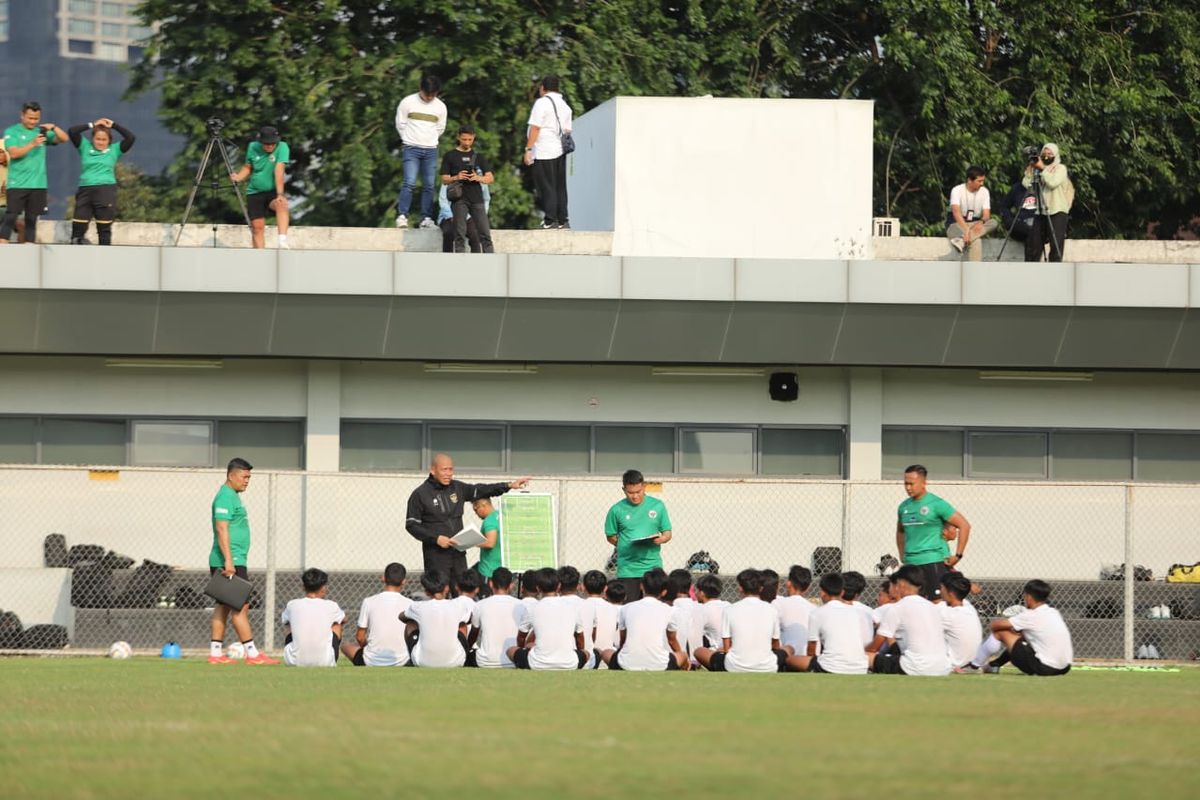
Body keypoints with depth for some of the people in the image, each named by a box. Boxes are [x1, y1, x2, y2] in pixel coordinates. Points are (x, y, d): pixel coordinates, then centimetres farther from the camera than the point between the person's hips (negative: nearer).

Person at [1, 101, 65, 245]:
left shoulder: (42, 132, 11)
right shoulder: (12, 132, 0)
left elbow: (64, 138, 6)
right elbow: (14, 153, -13)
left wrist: (54, 128, -12)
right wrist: (33, 144, -24)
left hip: (38, 184, 4)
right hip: (17, 184, -4)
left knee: (32, 218, 5)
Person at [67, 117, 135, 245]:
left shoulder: (114, 149, 7)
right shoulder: (85, 147, 10)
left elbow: (130, 138, -2)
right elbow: (72, 132, 1)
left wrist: (114, 126, 2)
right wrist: (91, 125, 3)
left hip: (106, 190, -2)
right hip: (85, 190, 2)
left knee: (104, 227, 1)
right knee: (78, 226, 0)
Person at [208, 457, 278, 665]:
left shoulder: (232, 496, 20)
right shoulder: (226, 497, -12)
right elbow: (222, 529, -20)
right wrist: (228, 561, -25)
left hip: (233, 562, 10)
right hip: (230, 562, -10)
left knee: (224, 607, 9)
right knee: (241, 606, -10)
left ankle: (215, 653, 9)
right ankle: (252, 654, -11)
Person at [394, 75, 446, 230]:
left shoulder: (440, 107, 5)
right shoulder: (408, 103, -3)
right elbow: (400, 125, 5)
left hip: (431, 150, 3)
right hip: (411, 149, -3)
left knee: (429, 186, 1)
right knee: (409, 183, -15)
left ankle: (426, 218, 5)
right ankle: (402, 216, -16)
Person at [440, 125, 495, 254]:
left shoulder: (479, 156, 15)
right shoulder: (450, 156, 9)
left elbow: (490, 178, 10)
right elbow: (444, 180, 6)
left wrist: (479, 178, -11)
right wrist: (456, 178, -15)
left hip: (477, 199, 2)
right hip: (459, 200, -2)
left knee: (485, 233, -6)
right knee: (460, 235, -5)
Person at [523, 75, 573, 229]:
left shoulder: (542, 103, -9)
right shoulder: (564, 105, 16)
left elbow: (535, 128, -14)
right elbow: (567, 130, 16)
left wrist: (528, 149, -13)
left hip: (544, 152, -7)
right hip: (560, 151, 7)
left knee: (547, 187, -6)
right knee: (560, 186, 11)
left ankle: (550, 220, -10)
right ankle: (562, 220, 11)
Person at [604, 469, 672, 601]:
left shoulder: (657, 506, 5)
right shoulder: (617, 510, 2)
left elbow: (667, 533, 9)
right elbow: (610, 536, 9)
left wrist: (661, 539, -13)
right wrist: (626, 545, -5)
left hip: (653, 567, 1)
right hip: (627, 569, -1)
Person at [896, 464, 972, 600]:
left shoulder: (936, 504, -6)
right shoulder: (904, 507, 13)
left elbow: (964, 526, -7)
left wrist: (957, 556, -9)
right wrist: (902, 555, 18)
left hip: (934, 562, -7)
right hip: (911, 564, 7)